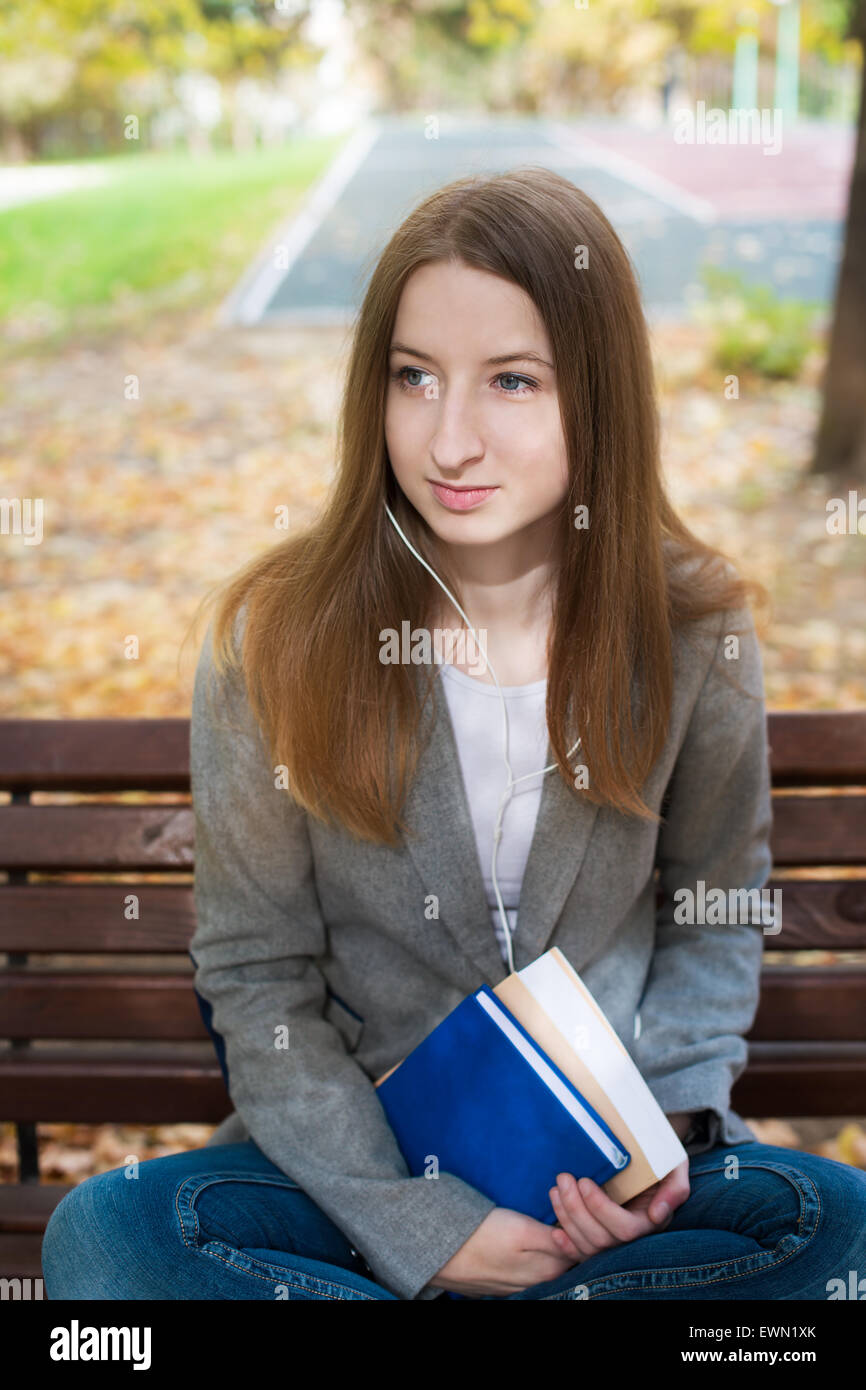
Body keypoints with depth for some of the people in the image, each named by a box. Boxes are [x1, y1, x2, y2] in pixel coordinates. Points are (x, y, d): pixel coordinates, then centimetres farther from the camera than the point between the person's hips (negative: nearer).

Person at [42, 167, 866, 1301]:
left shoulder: (694, 631, -7)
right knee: (104, 1236, -28)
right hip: (357, 1148, -2)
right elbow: (255, 976, -6)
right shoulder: (274, 641, -11)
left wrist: (668, 1116, -9)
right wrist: (415, 1217, -15)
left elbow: (721, 906, 8)